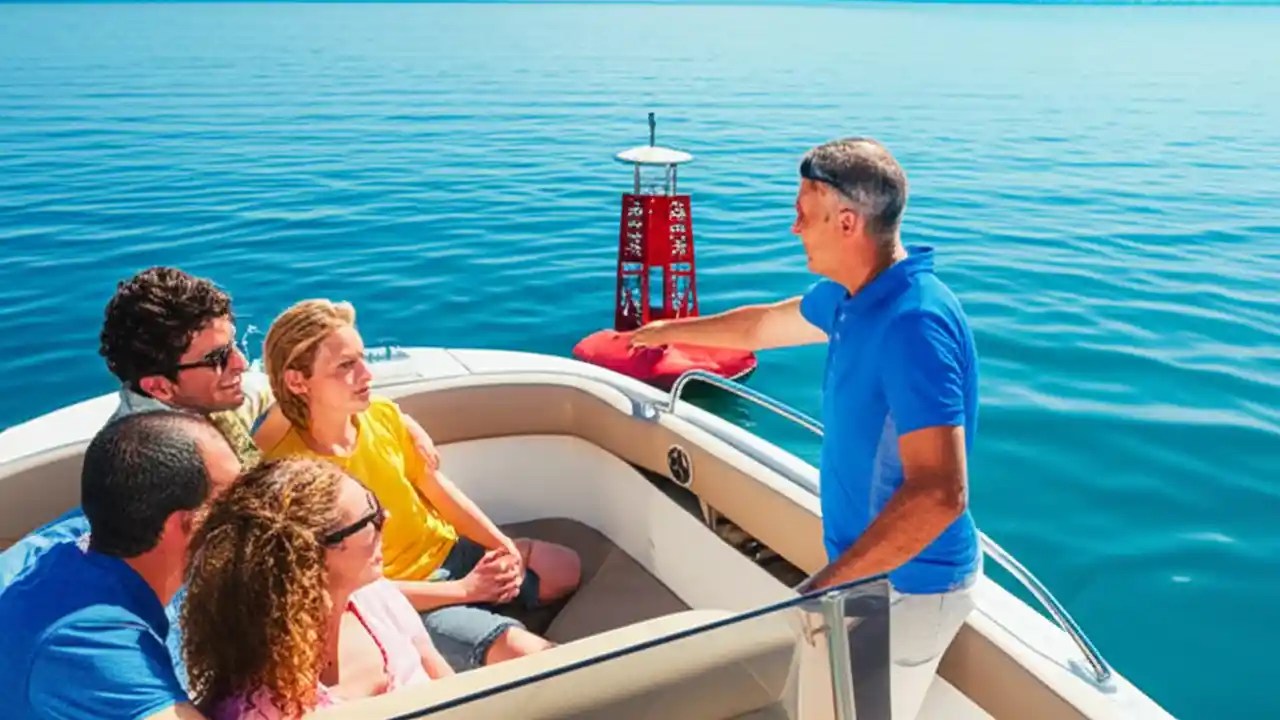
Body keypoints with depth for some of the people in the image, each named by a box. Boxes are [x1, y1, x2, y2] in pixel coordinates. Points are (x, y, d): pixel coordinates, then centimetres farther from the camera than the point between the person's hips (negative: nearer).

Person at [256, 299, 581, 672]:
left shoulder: (384, 415, -9)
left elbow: (439, 489, 3)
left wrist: (503, 544, -11)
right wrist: (464, 590, -21)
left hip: (450, 552, 7)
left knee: (566, 569, 11)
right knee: (528, 654, -21)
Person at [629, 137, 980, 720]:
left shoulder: (913, 325, -30)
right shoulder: (851, 295, 0)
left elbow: (940, 492, -35)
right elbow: (763, 326, 20)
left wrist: (823, 587, -34)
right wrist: (669, 330, 33)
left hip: (907, 585, -9)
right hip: (871, 565, 9)